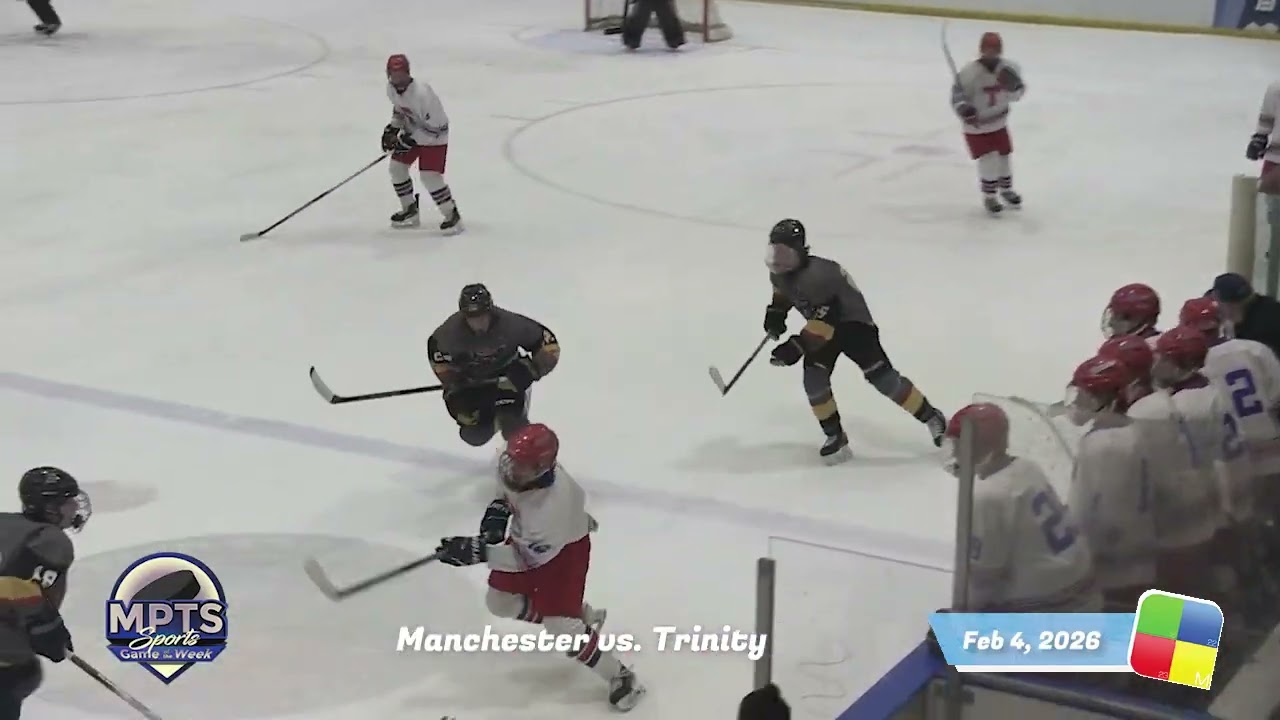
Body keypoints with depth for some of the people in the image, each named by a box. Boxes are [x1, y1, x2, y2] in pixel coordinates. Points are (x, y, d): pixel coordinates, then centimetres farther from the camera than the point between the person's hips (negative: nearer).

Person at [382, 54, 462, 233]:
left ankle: (452, 215, -3)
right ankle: (410, 210, 26)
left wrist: (410, 140, -28)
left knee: (429, 176, -18)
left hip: (434, 137, -8)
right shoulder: (391, 88, -9)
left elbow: (437, 127, -31)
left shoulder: (422, 94, -34)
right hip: (411, 133, 8)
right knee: (397, 167, 8)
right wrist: (392, 129, -1)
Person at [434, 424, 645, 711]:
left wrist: (477, 551, -40)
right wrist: (498, 510, -13)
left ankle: (621, 678, 7)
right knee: (500, 601, 14)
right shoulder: (514, 461, -25)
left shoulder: (552, 504, -45)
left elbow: (531, 557, -34)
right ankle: (580, 615, 32)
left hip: (564, 547, -8)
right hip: (527, 535, 8)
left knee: (559, 625, -13)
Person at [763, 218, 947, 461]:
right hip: (820, 324, 8)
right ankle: (835, 435, 0)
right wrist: (776, 312, 8)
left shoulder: (819, 275, -35)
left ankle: (931, 417, -2)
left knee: (880, 375, -16)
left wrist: (797, 346, -41)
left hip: (852, 320, -7)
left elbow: (824, 322, -38)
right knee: (814, 378, -13)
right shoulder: (779, 273, -7)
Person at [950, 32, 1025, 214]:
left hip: (999, 123, 5)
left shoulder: (1009, 69, -12)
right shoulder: (969, 73, -25)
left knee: (1004, 156, 17)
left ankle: (1006, 189, 43)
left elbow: (1016, 93, -3)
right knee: (989, 161, -9)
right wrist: (964, 109, -40)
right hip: (977, 126, -4)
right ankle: (989, 197, 12)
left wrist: (1014, 86, -26)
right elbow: (957, 95, -20)